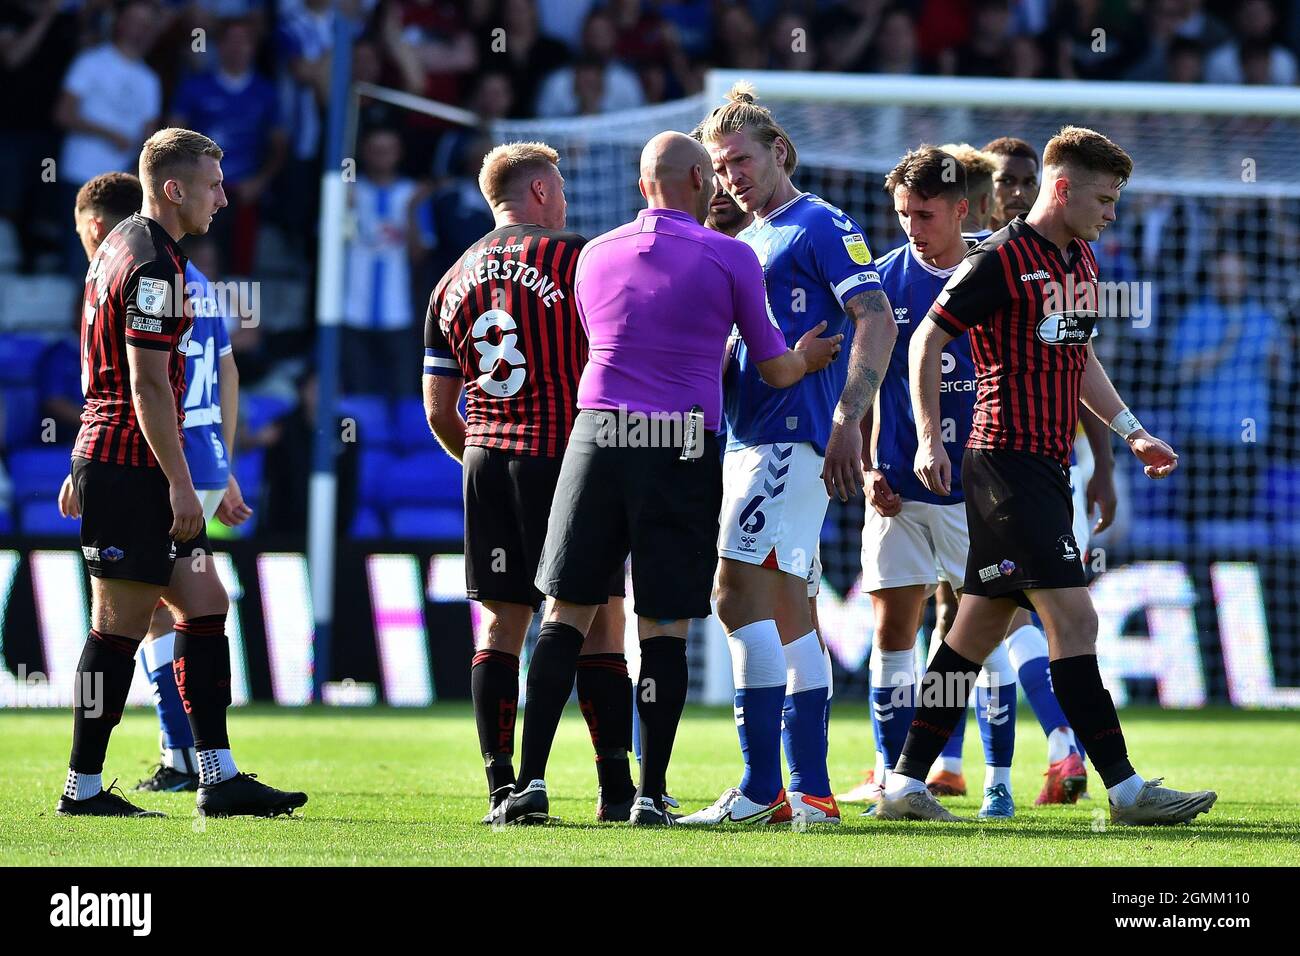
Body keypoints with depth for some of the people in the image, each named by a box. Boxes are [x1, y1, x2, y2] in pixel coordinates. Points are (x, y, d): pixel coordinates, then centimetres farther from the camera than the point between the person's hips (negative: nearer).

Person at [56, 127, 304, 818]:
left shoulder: (122, 246, 17)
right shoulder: (152, 265, -16)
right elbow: (148, 385, -20)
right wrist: (180, 484, -19)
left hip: (108, 457, 10)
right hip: (129, 469, -10)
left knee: (205, 606, 7)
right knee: (122, 623, -5)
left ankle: (219, 777, 6)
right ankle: (83, 787, 0)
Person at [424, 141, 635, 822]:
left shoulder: (455, 281, 14)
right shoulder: (573, 258, -3)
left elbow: (438, 411, 15)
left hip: (485, 460, 5)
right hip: (566, 455, -5)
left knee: (501, 628, 7)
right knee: (598, 623, -2)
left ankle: (501, 787, 1)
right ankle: (616, 787, -5)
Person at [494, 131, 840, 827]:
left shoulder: (594, 257, 11)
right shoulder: (730, 259, -1)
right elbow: (775, 371, 6)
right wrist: (806, 358, 30)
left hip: (598, 436, 3)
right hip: (683, 451, -3)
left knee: (566, 614, 6)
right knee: (663, 627, 2)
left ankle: (531, 782, 1)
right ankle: (650, 795, 1)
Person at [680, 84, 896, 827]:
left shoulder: (822, 228, -5)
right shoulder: (743, 245, 22)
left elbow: (878, 322, -14)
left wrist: (847, 423, -21)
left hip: (792, 441, -9)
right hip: (751, 440, 9)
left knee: (742, 593, -16)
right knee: (788, 614, 8)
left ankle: (762, 787, -18)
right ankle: (811, 792, 9)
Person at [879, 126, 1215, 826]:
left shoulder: (1081, 261, 16)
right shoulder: (1000, 260, -11)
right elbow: (926, 341, -9)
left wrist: (1130, 432, 24)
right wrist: (929, 439, -15)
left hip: (1047, 466, 9)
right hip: (1009, 459, -9)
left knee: (980, 628, 10)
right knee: (1073, 617, -13)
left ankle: (906, 783, 14)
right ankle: (1124, 789, -14)